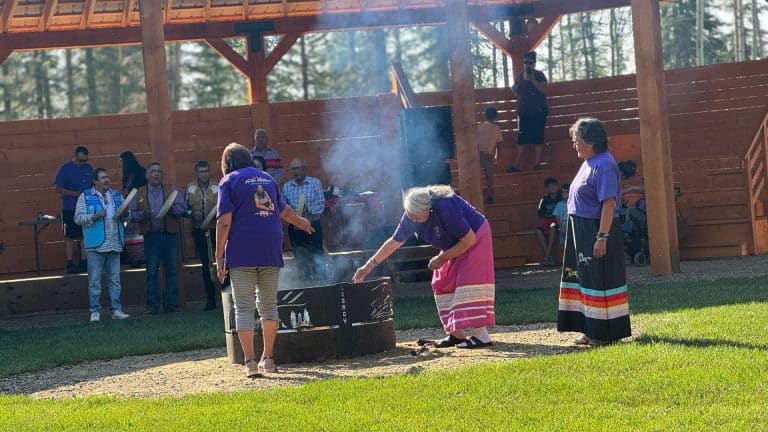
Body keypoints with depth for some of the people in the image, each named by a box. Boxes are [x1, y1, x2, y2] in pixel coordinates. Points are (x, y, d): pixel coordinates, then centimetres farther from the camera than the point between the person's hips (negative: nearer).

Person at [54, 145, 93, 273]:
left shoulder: (89, 168, 11)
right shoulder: (65, 169, -5)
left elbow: (94, 185, 20)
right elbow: (58, 189, -8)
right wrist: (75, 193, -19)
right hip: (69, 209, -5)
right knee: (70, 237, -1)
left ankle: (84, 263, 13)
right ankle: (70, 264, 1)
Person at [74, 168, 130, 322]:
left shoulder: (116, 195, 16)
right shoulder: (85, 197, 2)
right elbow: (78, 218, -5)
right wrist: (96, 216, -16)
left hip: (114, 245, 4)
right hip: (96, 245, -4)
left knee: (115, 279, 6)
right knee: (94, 280, -2)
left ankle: (116, 309, 10)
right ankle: (95, 311, 3)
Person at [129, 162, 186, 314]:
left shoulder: (171, 190, 10)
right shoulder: (139, 194, 9)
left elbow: (181, 208, 3)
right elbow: (132, 214, 6)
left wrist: (173, 209, -18)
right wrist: (143, 214, -13)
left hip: (170, 235, 1)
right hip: (151, 237, -1)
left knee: (171, 270, 2)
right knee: (152, 271, 0)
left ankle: (172, 303, 8)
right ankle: (153, 305, 4)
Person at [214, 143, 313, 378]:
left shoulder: (229, 181, 1)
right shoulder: (267, 178, 17)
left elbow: (224, 222, -9)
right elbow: (284, 211, 32)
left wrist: (219, 256, -6)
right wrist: (301, 222, 52)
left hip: (242, 253, -5)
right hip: (270, 252, 5)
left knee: (244, 308, -1)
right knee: (269, 305, 14)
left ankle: (250, 362, -6)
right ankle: (268, 358, 20)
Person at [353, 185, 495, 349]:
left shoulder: (445, 208, -36)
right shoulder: (410, 216, -14)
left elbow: (469, 239, -28)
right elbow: (394, 242, -1)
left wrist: (442, 258, -23)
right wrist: (370, 265, -4)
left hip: (475, 236, -8)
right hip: (454, 246, 8)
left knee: (470, 281, -20)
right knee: (442, 284, 2)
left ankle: (481, 335, -25)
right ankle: (456, 334, 4)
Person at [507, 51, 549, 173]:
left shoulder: (539, 75, 0)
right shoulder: (520, 76, 14)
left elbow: (544, 90, -11)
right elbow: (515, 90, 26)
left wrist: (533, 80, -18)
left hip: (538, 111, -5)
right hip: (524, 111, 5)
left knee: (537, 137, -6)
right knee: (522, 138, 2)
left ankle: (537, 163, -3)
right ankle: (517, 165, 0)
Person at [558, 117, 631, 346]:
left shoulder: (604, 165, -18)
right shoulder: (589, 163, 13)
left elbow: (609, 203, -23)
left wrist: (602, 237, -26)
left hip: (598, 231, -10)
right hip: (582, 232, 10)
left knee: (600, 282, -4)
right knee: (585, 277, 13)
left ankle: (607, 333, 5)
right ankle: (592, 331, 21)